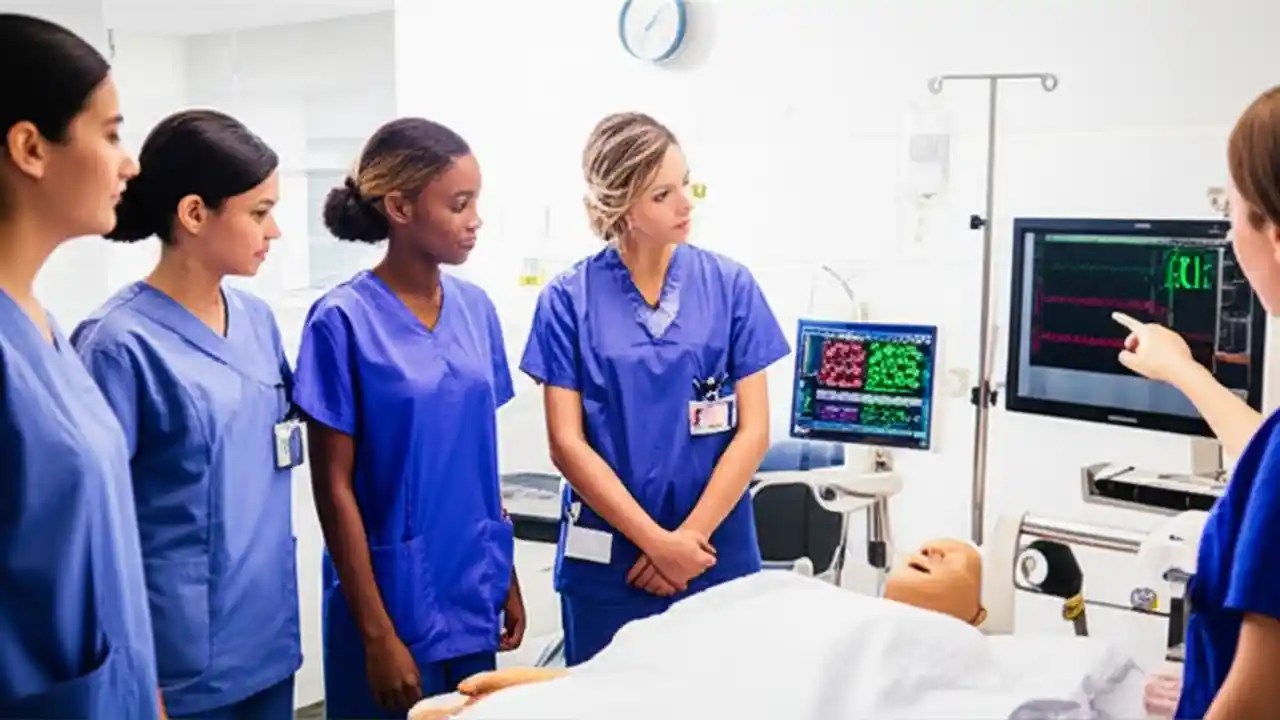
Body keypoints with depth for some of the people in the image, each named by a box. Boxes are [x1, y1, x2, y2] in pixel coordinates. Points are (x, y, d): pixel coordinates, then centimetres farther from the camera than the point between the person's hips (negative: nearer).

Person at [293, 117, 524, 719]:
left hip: (473, 598, 5)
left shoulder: (475, 308, 3)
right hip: (393, 602, -5)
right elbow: (335, 488, -11)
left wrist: (507, 578, 11)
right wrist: (376, 631, -12)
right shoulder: (344, 320, -13)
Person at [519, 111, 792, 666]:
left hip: (718, 555, 1)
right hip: (607, 562, -1)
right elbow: (567, 443, -7)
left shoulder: (730, 285, -2)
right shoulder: (569, 299, -5)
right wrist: (657, 541, -11)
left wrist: (691, 537, -9)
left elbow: (753, 431, -2)